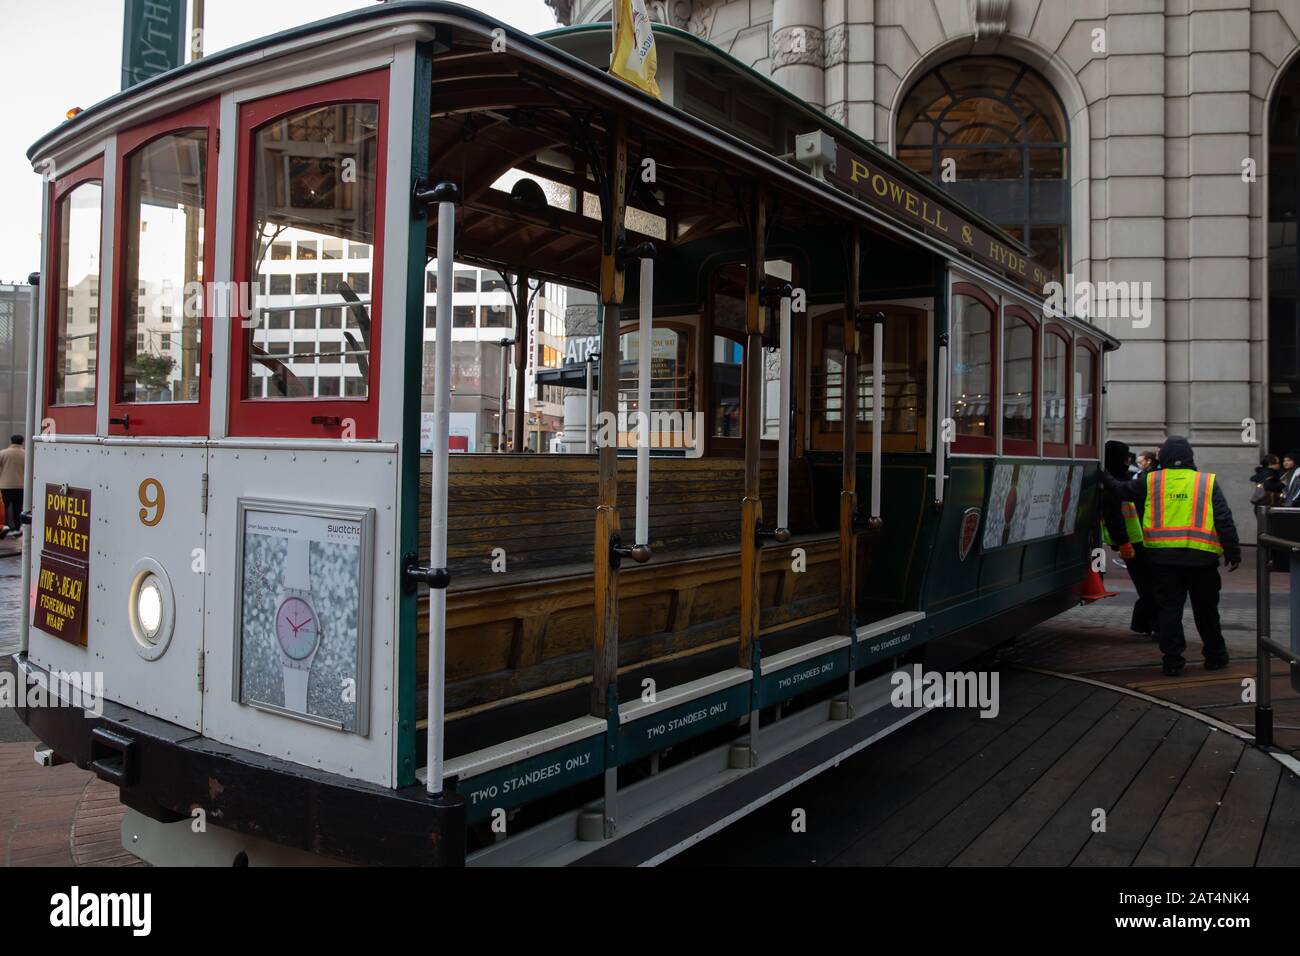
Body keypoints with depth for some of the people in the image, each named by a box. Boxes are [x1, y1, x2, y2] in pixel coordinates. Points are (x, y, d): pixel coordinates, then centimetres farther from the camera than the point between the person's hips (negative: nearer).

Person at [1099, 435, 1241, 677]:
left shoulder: (1150, 481, 4)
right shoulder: (1208, 482, 5)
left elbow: (1120, 490, 16)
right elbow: (1225, 521, 3)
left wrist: (1105, 476, 34)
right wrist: (1233, 553, 7)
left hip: (1163, 556, -1)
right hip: (1201, 557, 1)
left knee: (1168, 607, 6)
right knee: (1205, 609, 15)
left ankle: (1173, 659, 3)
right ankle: (1215, 656, 27)